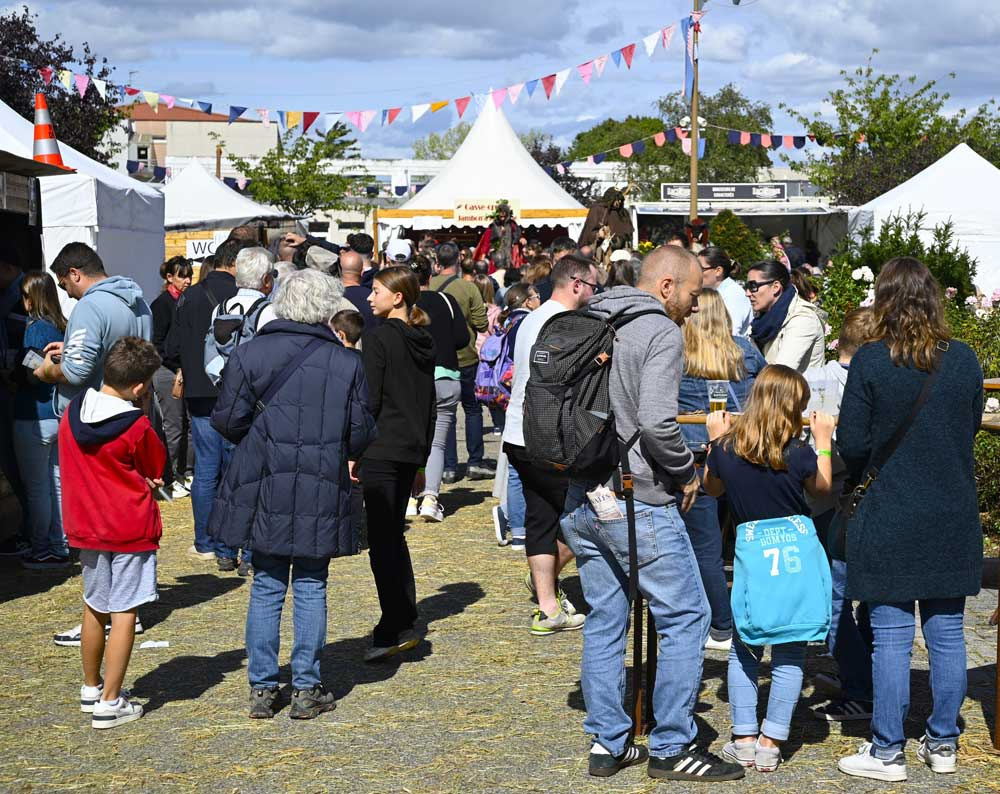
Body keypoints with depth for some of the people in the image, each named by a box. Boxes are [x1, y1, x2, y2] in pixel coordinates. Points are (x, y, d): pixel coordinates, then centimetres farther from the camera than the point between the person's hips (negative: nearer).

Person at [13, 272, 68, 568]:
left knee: (36, 488, 3)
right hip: (61, 417, 8)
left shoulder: (36, 328, -14)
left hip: (35, 418, -8)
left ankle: (41, 551, 10)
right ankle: (59, 548, 18)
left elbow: (32, 375, -19)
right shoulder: (62, 327, 8)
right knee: (57, 484, 13)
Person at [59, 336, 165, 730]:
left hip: (87, 527, 6)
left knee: (95, 608, 19)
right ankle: (109, 703, 1)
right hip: (131, 530, -6)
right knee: (124, 612, 0)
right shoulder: (137, 427, -17)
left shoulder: (71, 413, 0)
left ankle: (91, 688, 32)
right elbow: (158, 468, -1)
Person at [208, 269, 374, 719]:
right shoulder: (347, 363, -4)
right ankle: (307, 689, 10)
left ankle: (262, 689, 12)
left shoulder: (249, 354, -4)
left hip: (264, 490, 1)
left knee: (266, 586, 10)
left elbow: (227, 420, -4)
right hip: (321, 495, -1)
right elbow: (361, 432, 0)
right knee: (310, 588, 8)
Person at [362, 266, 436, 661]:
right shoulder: (424, 342, 11)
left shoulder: (379, 339, -11)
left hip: (381, 449, -8)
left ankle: (395, 629, -8)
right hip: (412, 450, 8)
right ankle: (404, 621, 20)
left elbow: (369, 401, -14)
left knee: (381, 539, -5)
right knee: (394, 535, 17)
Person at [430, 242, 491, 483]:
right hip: (465, 357, -2)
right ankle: (475, 463, 12)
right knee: (472, 408, 13)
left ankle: (448, 467, 6)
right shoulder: (468, 287, -13)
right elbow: (482, 324, -12)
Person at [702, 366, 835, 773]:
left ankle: (744, 740, 13)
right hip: (795, 560, -2)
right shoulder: (798, 454, -12)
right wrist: (823, 439, 17)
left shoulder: (725, 448, -5)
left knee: (744, 651, 15)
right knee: (789, 655, 6)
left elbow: (712, 488, 15)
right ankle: (770, 744, 5)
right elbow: (822, 487, 9)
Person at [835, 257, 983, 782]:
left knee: (891, 636, 1)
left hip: (889, 520, -4)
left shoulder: (870, 361, -11)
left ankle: (887, 752, 7)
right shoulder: (964, 360, 0)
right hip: (953, 520, 4)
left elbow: (851, 444, -8)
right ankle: (943, 744, 20)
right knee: (946, 631, 11)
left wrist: (858, 476, 13)